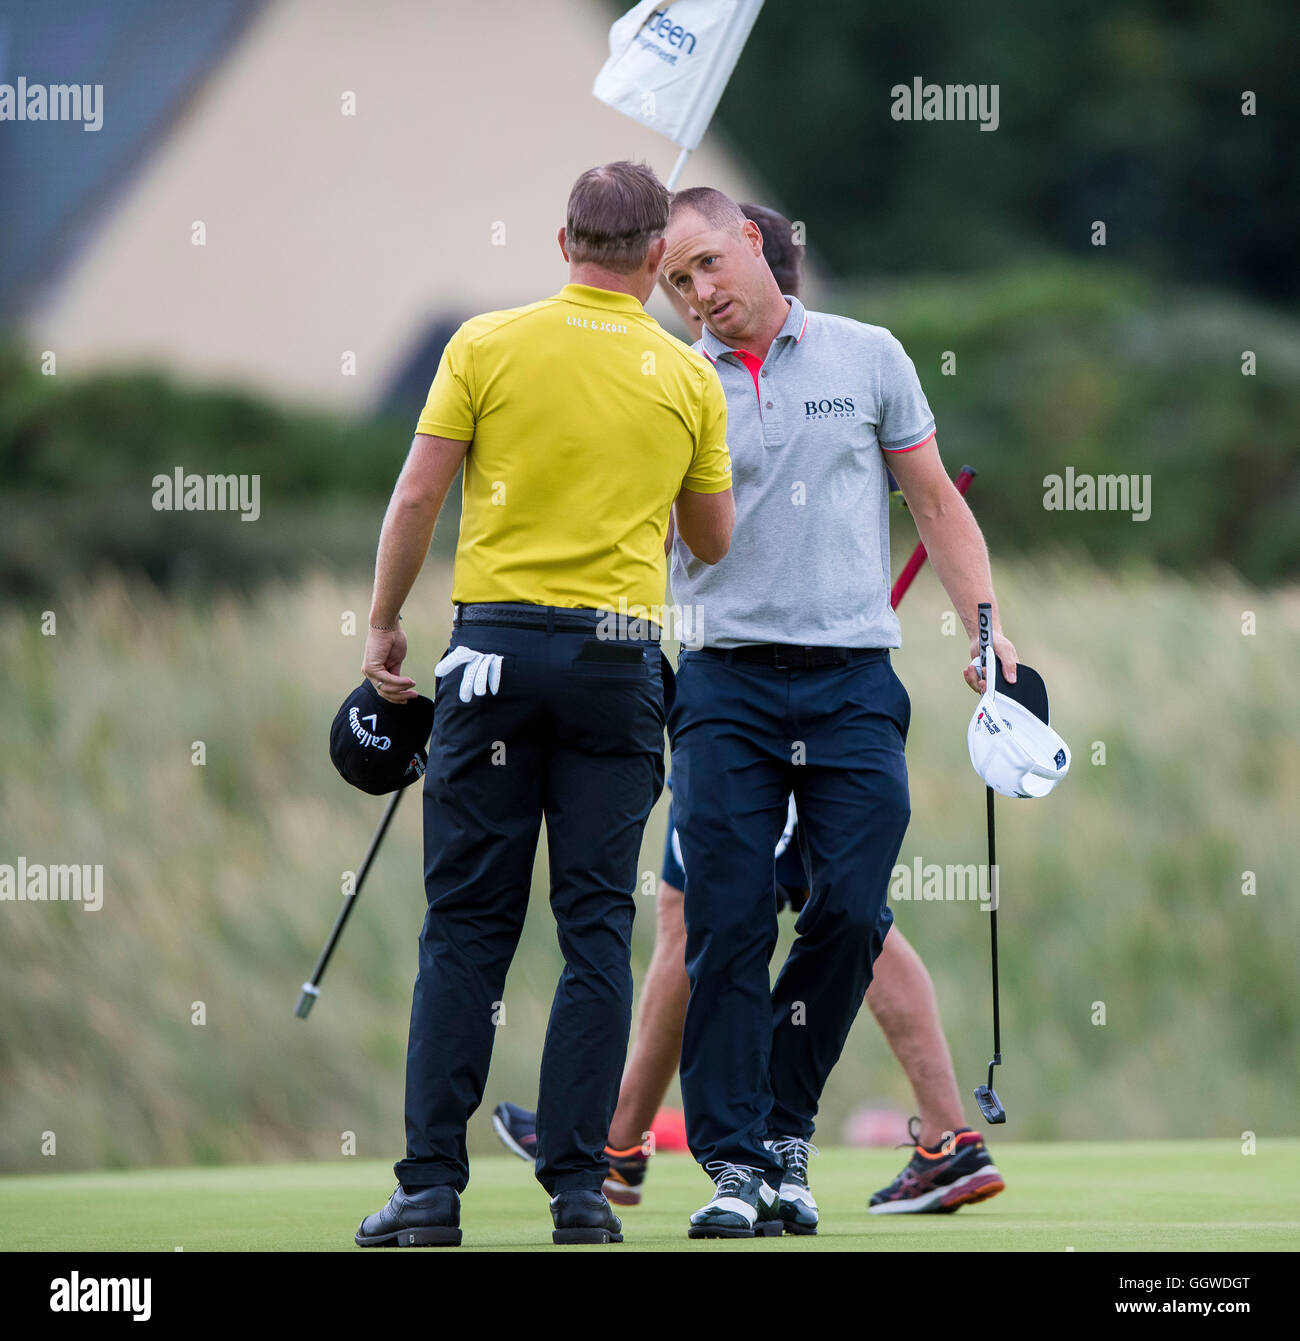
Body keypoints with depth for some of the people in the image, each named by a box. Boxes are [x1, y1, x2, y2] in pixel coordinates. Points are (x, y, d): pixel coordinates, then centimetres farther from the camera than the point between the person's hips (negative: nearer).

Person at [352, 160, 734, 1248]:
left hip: (498, 641, 0)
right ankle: (578, 1187, -1)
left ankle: (433, 1187, -2)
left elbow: (417, 497, -2)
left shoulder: (488, 345, -1)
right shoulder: (688, 376, 4)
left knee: (467, 924, 2)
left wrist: (383, 626, 9)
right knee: (598, 924, 3)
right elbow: (713, 545, 12)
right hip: (621, 659, 1)